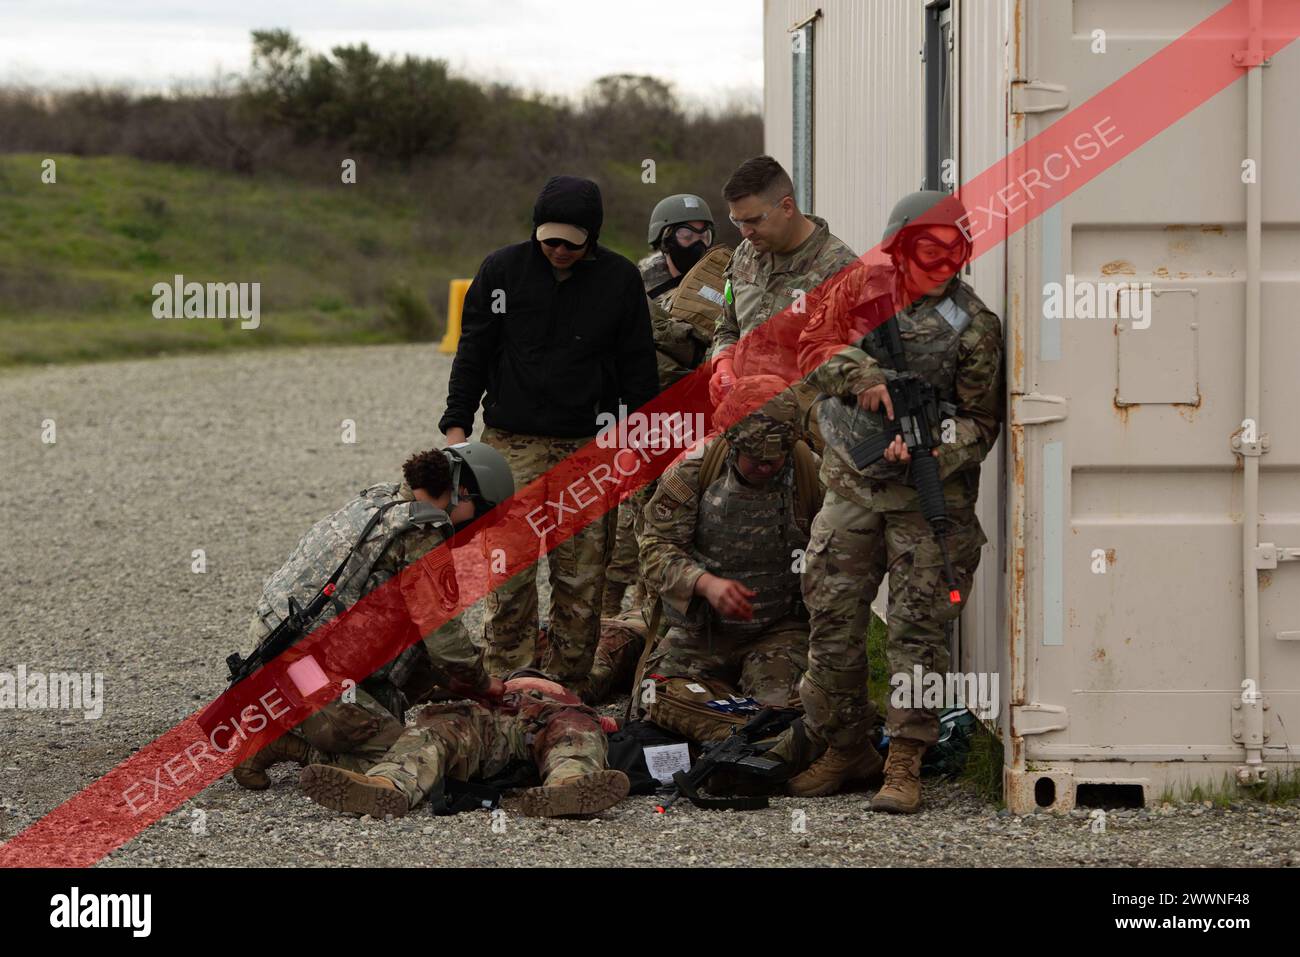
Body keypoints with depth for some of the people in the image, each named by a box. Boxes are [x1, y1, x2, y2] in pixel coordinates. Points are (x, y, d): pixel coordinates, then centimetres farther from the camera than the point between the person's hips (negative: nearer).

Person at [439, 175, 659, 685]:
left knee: (582, 573, -1)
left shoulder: (619, 279, 3)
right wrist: (457, 422, -1)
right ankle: (503, 676, 0)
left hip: (589, 446, 1)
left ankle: (570, 679, 7)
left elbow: (638, 367, 9)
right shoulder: (502, 270, 1)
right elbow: (473, 351, 6)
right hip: (513, 442, -1)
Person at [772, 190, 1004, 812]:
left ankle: (905, 763, -3)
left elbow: (979, 423, -6)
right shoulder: (862, 288, 2)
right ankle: (844, 745, 21)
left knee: (917, 627, -7)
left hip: (928, 496, -3)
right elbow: (814, 345, 2)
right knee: (828, 617, 5)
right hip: (851, 482, 3)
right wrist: (861, 376, -16)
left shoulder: (972, 326, -7)